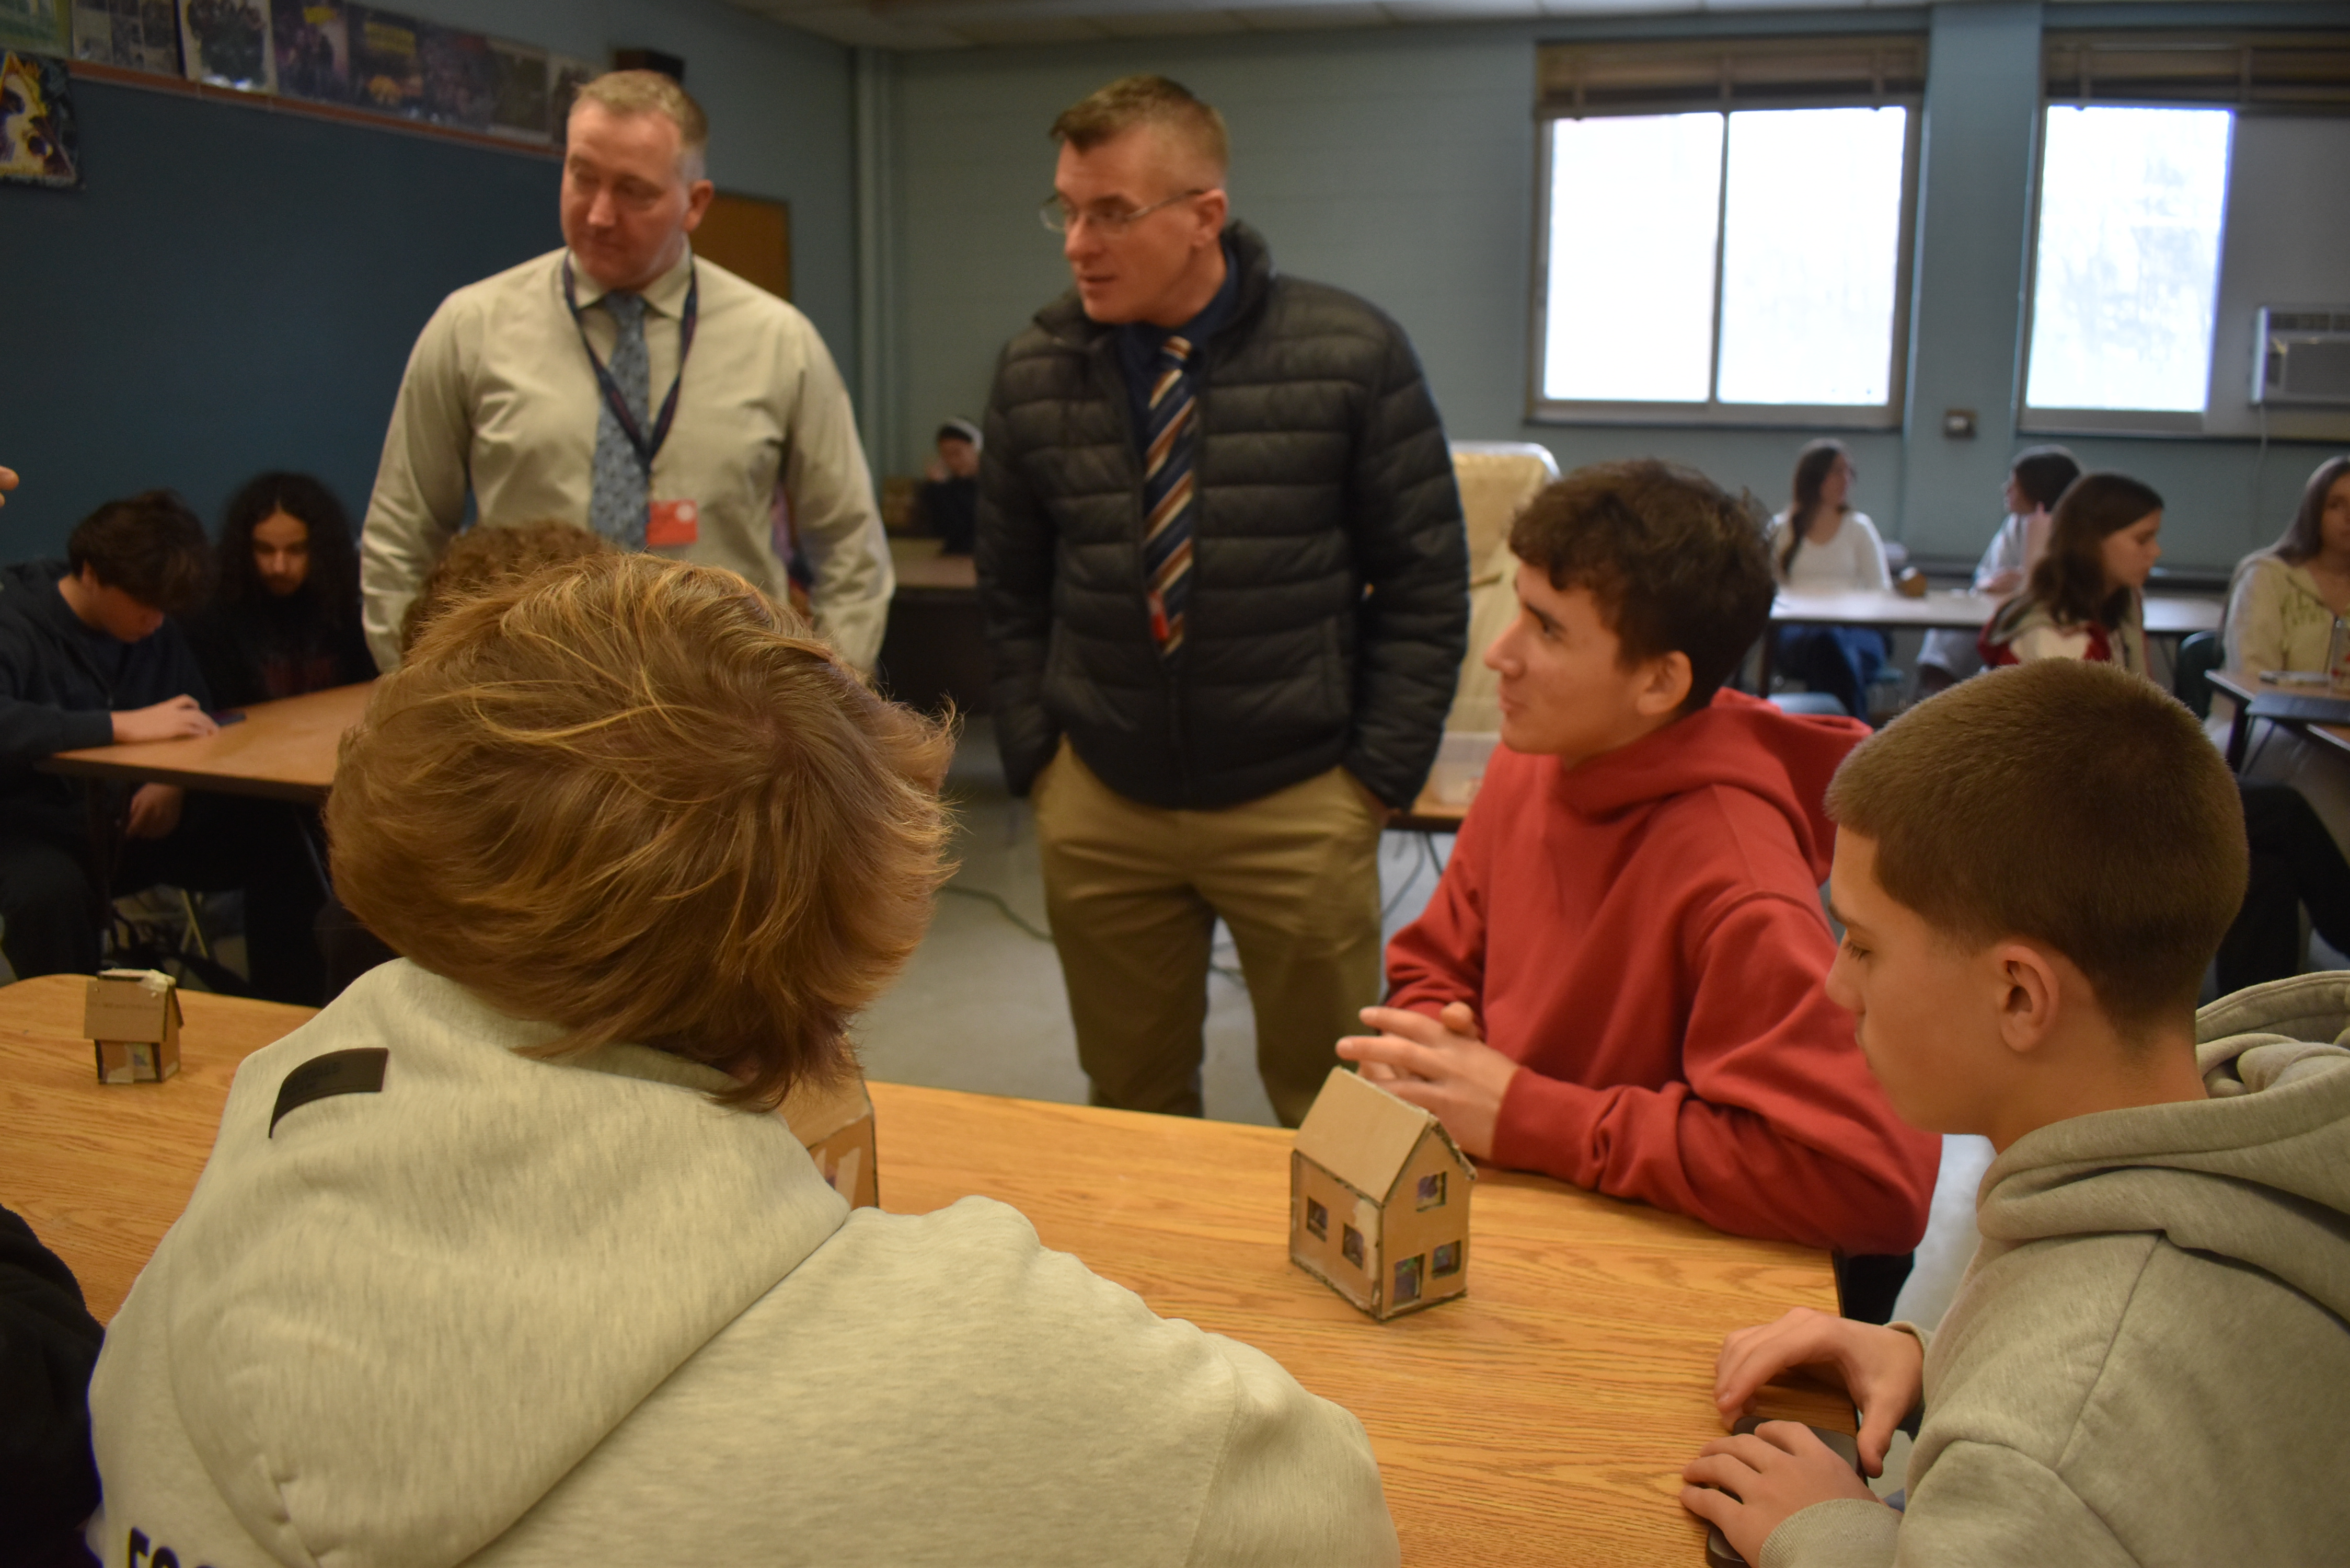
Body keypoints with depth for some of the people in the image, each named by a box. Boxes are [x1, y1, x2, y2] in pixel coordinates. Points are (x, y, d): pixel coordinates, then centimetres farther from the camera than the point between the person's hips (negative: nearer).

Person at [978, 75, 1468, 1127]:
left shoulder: (1352, 355, -7)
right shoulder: (1033, 372, 0)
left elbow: (1425, 583, -3)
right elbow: (1011, 592, 9)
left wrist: (1377, 775, -6)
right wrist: (1036, 760, 4)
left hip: (1298, 804, -2)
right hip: (1096, 805, 3)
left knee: (1328, 1114, 10)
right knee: (1129, 1107, 15)